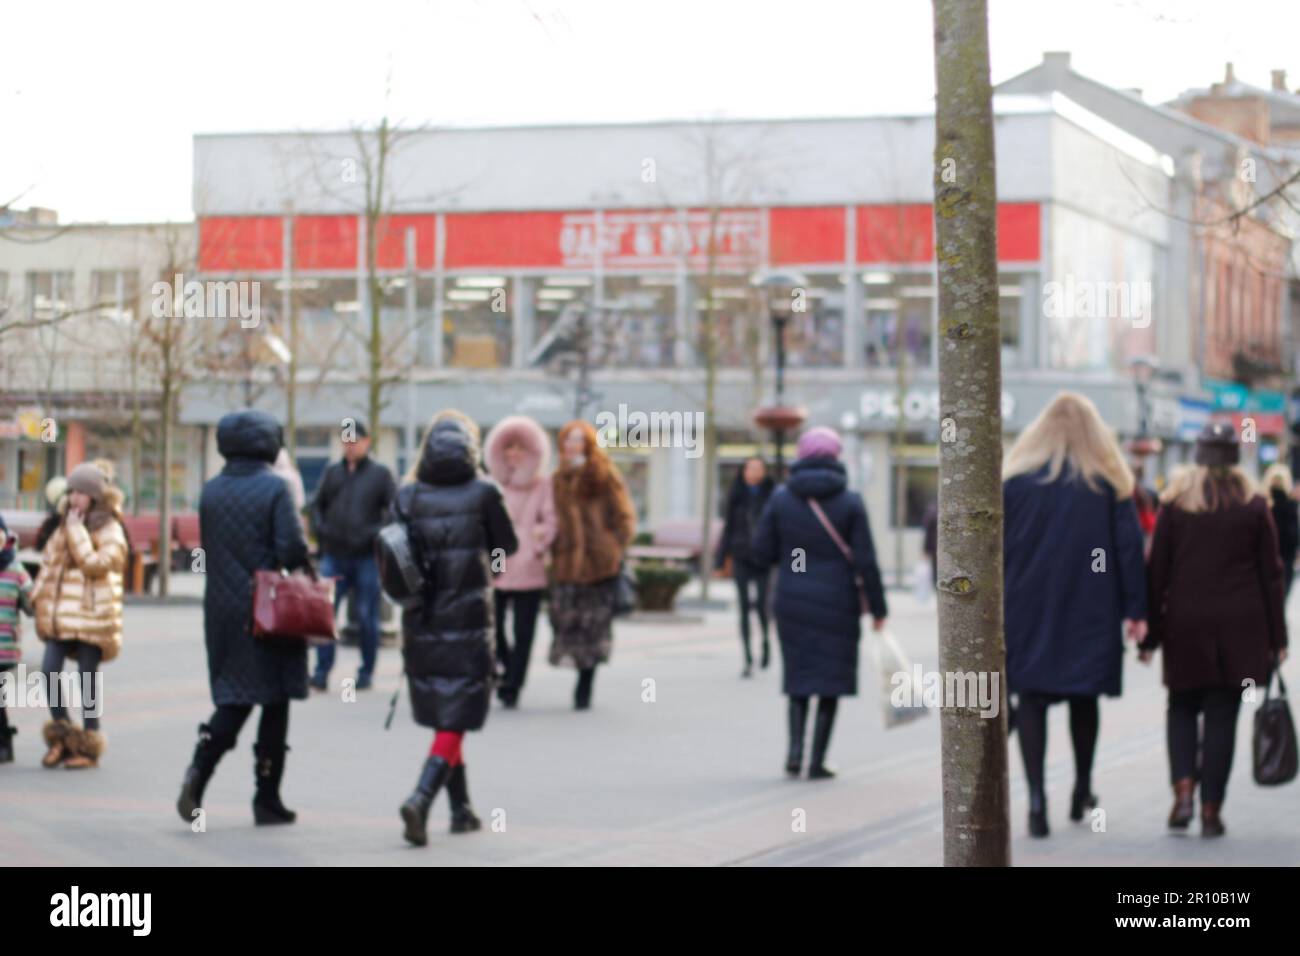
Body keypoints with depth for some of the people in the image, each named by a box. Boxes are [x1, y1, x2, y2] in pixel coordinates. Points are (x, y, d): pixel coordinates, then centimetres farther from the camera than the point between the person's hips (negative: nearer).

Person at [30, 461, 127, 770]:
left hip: (92, 616, -5)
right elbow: (48, 562, 20)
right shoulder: (64, 527, 16)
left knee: (87, 679, -2)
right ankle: (62, 738, 10)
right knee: (49, 671, -5)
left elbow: (95, 563, -18)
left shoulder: (110, 531, -4)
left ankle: (89, 747, 7)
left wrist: (77, 531, -12)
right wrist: (40, 597, 13)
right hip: (61, 614, 6)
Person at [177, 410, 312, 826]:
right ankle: (267, 799, 9)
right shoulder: (275, 488, -11)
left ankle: (198, 772, -10)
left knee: (232, 701, 13)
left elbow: (207, 547, 11)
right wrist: (304, 575, 1)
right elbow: (292, 549, -17)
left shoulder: (211, 492, 4)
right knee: (275, 703, 6)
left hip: (223, 609, 5)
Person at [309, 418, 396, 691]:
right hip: (334, 556, 3)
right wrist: (320, 529, 3)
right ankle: (322, 671, -3)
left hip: (366, 557, -3)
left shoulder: (380, 474, 2)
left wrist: (376, 534, -13)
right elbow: (317, 505, 19)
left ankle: (366, 672, 11)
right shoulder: (332, 472, 12)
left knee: (366, 617, 3)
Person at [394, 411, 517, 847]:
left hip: (420, 623, 3)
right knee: (455, 723, 0)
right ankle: (420, 799, -21)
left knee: (444, 718, 18)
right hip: (467, 624, -3)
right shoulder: (483, 494, -10)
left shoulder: (408, 495, -3)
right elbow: (507, 549, 2)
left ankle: (461, 809, 25)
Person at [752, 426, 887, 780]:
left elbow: (762, 552, -1)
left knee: (798, 678, 15)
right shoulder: (850, 502, -6)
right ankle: (817, 761, 5)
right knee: (830, 683, 7)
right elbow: (866, 561, -8)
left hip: (792, 603, 2)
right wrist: (878, 608, 0)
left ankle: (795, 749, -3)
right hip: (837, 604, -2)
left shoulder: (781, 499, -1)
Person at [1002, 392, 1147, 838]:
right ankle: (1082, 791, 25)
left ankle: (1037, 795, -14)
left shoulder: (1015, 480, 0)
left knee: (1031, 699, -1)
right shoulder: (1109, 483, 2)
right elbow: (1129, 546, -1)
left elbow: (996, 547, 0)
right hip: (1090, 613, 1)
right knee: (1084, 699, 15)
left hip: (1027, 609, -1)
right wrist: (1135, 610, 1)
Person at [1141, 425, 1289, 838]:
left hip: (1185, 622, 0)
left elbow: (1156, 571, 1)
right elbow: (1270, 575, 3)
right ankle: (1211, 810, 2)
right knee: (1222, 715, 4)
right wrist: (1276, 637, 8)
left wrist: (1151, 633, 6)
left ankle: (1183, 789, -7)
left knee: (1182, 708, 14)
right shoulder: (1253, 506, 1)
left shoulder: (1175, 503, 1)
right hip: (1239, 627, 0)